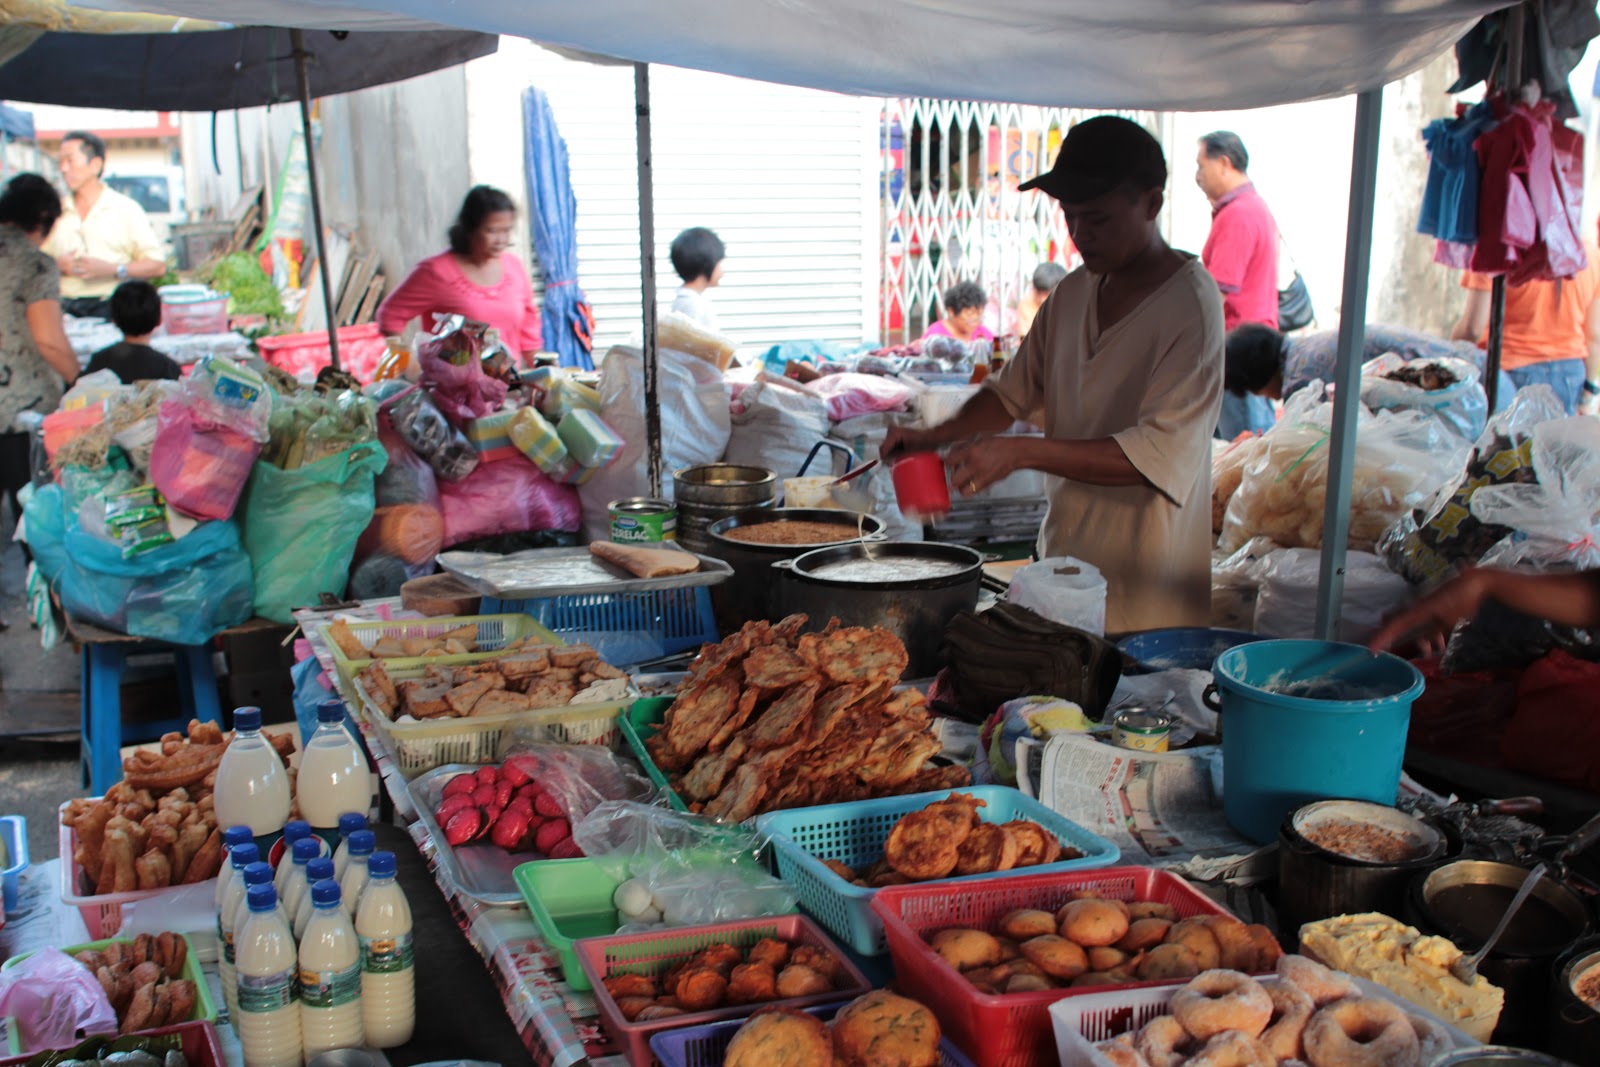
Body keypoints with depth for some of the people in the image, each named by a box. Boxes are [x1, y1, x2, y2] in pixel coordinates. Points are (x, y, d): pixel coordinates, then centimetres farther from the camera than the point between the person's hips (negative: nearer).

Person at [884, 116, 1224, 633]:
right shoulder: (1073, 292, 8)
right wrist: (934, 437, 2)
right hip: (1065, 553, 6)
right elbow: (1016, 388, 19)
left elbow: (1159, 453, -23)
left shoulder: (1191, 305, -14)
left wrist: (1021, 453, -29)